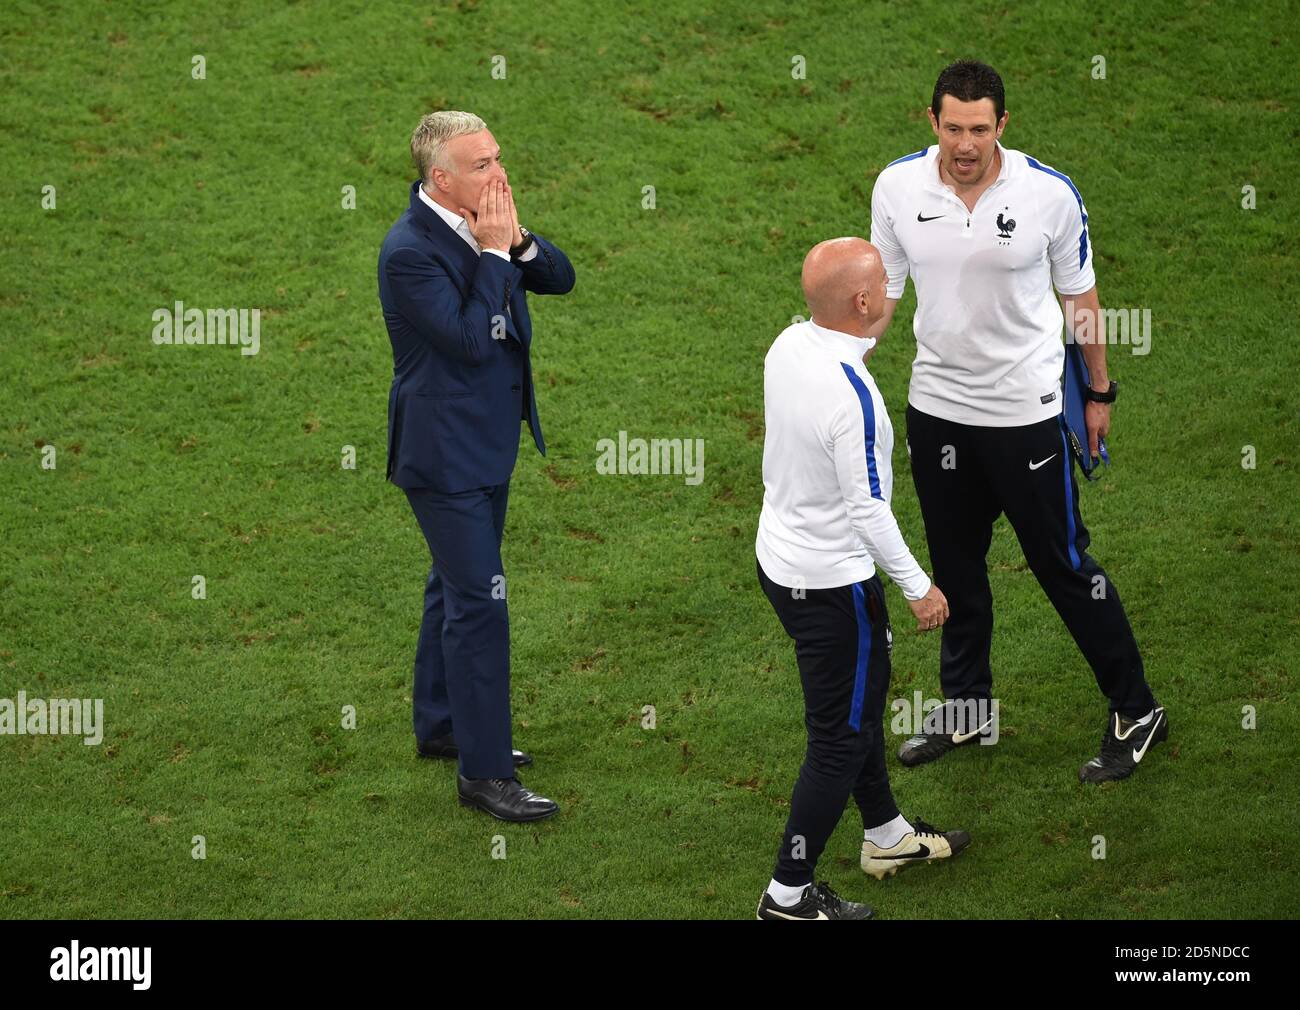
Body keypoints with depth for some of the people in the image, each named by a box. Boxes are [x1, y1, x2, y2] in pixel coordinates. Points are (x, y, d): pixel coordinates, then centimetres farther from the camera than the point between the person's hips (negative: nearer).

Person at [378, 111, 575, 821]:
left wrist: (520, 241, -14)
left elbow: (561, 279, 4)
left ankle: (441, 727, 37)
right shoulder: (409, 250, -24)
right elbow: (472, 340, -28)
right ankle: (483, 773, -3)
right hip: (445, 451, -9)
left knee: (456, 585, 21)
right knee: (479, 601, -8)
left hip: (487, 440, 9)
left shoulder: (482, 224, 1)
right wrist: (495, 252, -25)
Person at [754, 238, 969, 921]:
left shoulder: (788, 345, -6)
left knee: (863, 698, 26)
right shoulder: (850, 397, -31)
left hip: (778, 553, 9)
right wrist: (918, 588, -11)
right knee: (842, 737, 5)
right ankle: (789, 894, 13)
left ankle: (887, 835, 44)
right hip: (833, 583, -9)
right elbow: (868, 510, -24)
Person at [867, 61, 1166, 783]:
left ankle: (1136, 713, 14)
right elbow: (882, 291, 6)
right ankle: (964, 707, 35)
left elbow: (1081, 296, -1)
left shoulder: (1049, 194, -16)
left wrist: (1100, 393, 6)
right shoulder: (897, 187, -8)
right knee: (955, 564, 17)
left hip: (1025, 410, -4)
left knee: (1065, 564, 1)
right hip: (936, 404, 4)